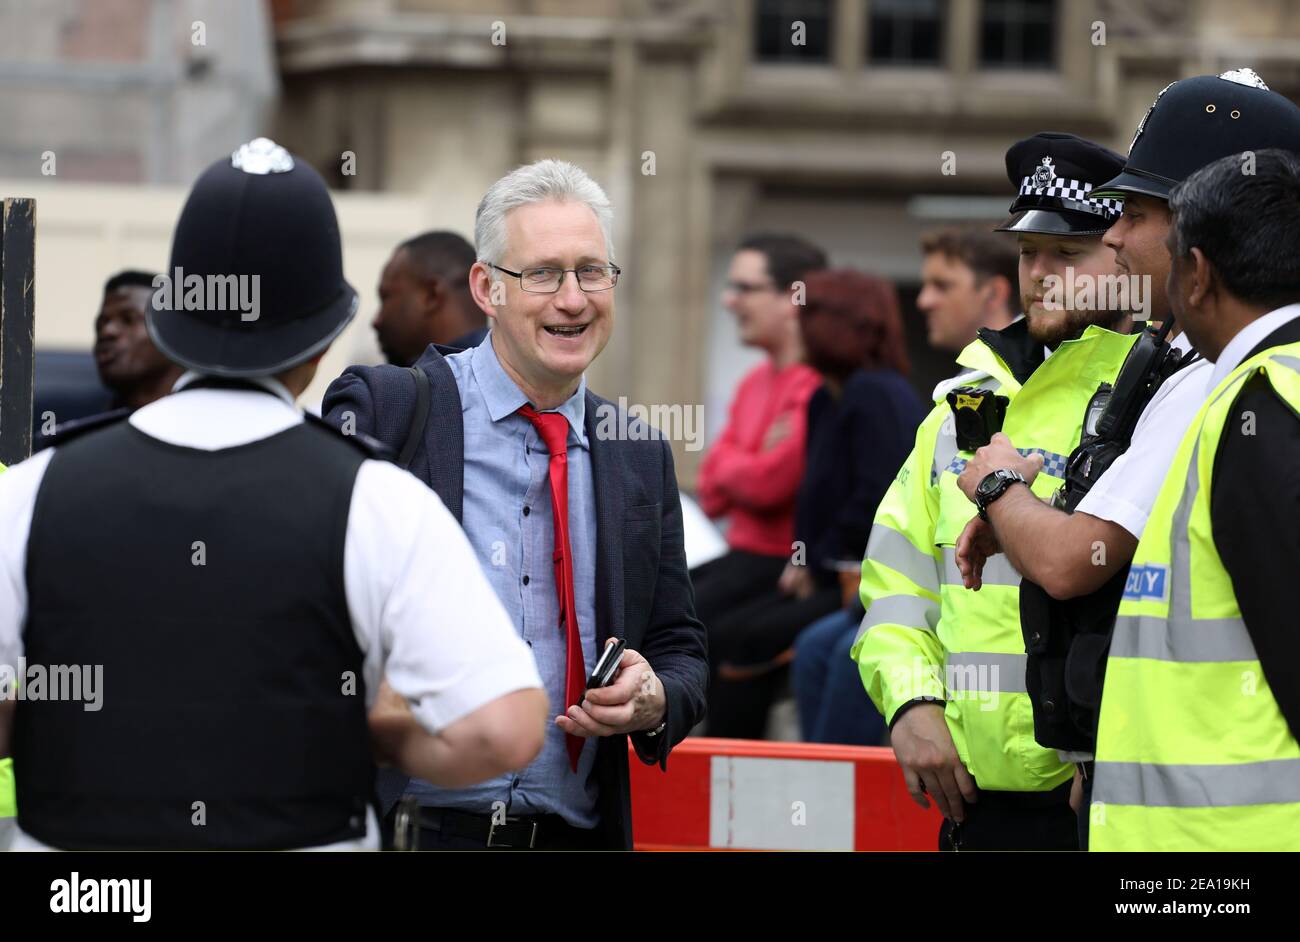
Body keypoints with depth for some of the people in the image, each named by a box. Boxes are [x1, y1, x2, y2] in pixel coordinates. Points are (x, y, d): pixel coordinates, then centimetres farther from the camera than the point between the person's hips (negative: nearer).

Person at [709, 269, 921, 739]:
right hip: (827, 578, 10)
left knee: (751, 643, -20)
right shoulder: (826, 400, 18)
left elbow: (878, 499, -20)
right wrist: (803, 564, 7)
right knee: (720, 638, -3)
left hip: (869, 589, -10)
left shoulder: (878, 396, -13)